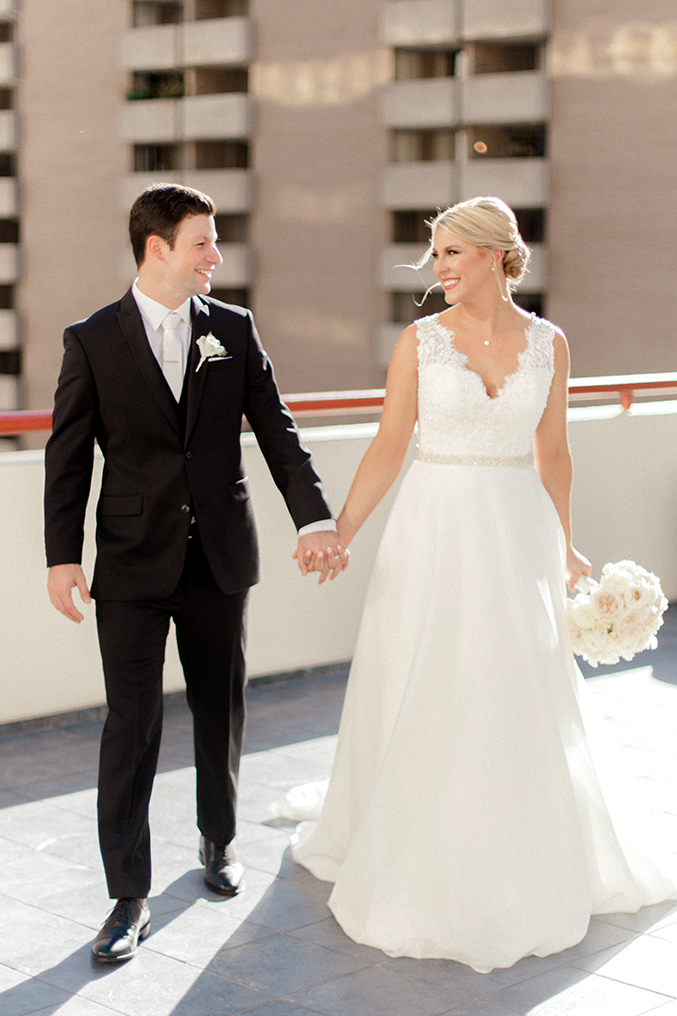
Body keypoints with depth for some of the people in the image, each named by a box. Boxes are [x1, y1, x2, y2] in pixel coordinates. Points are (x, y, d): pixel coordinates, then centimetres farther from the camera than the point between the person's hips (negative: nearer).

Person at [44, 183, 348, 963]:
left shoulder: (234, 331, 4)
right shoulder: (92, 341, -2)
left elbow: (276, 431, 1)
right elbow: (68, 455, -1)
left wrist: (315, 519, -12)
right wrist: (62, 555, -8)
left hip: (220, 556, 3)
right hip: (133, 565, -3)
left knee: (220, 712, 15)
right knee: (132, 725, -4)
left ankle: (219, 843, 37)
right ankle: (129, 898, 3)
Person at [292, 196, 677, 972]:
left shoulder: (547, 343, 1)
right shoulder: (419, 341, -4)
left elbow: (551, 452, 9)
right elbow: (389, 446, -3)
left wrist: (562, 546, 14)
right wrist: (340, 529, -11)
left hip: (516, 532, 2)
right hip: (434, 531, -2)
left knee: (520, 701, 11)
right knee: (422, 699, 4)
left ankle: (524, 865, 33)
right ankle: (419, 864, 22)